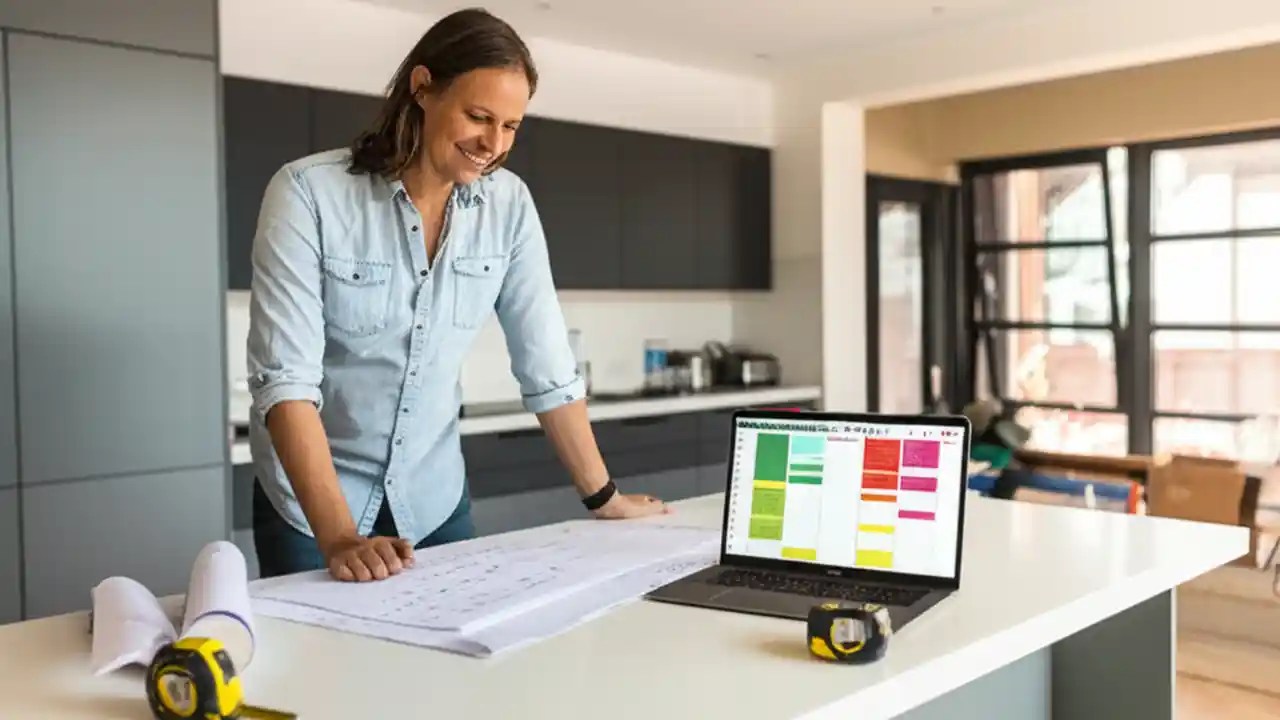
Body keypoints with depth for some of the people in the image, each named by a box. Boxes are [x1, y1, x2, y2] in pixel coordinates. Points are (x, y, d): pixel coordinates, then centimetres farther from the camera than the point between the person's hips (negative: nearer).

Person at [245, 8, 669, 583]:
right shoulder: (308, 193, -18)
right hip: (310, 503, -3)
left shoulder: (508, 205, -7)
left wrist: (602, 498, -2)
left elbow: (546, 367, -3)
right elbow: (285, 376, -25)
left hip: (434, 498, 4)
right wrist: (339, 539, -34)